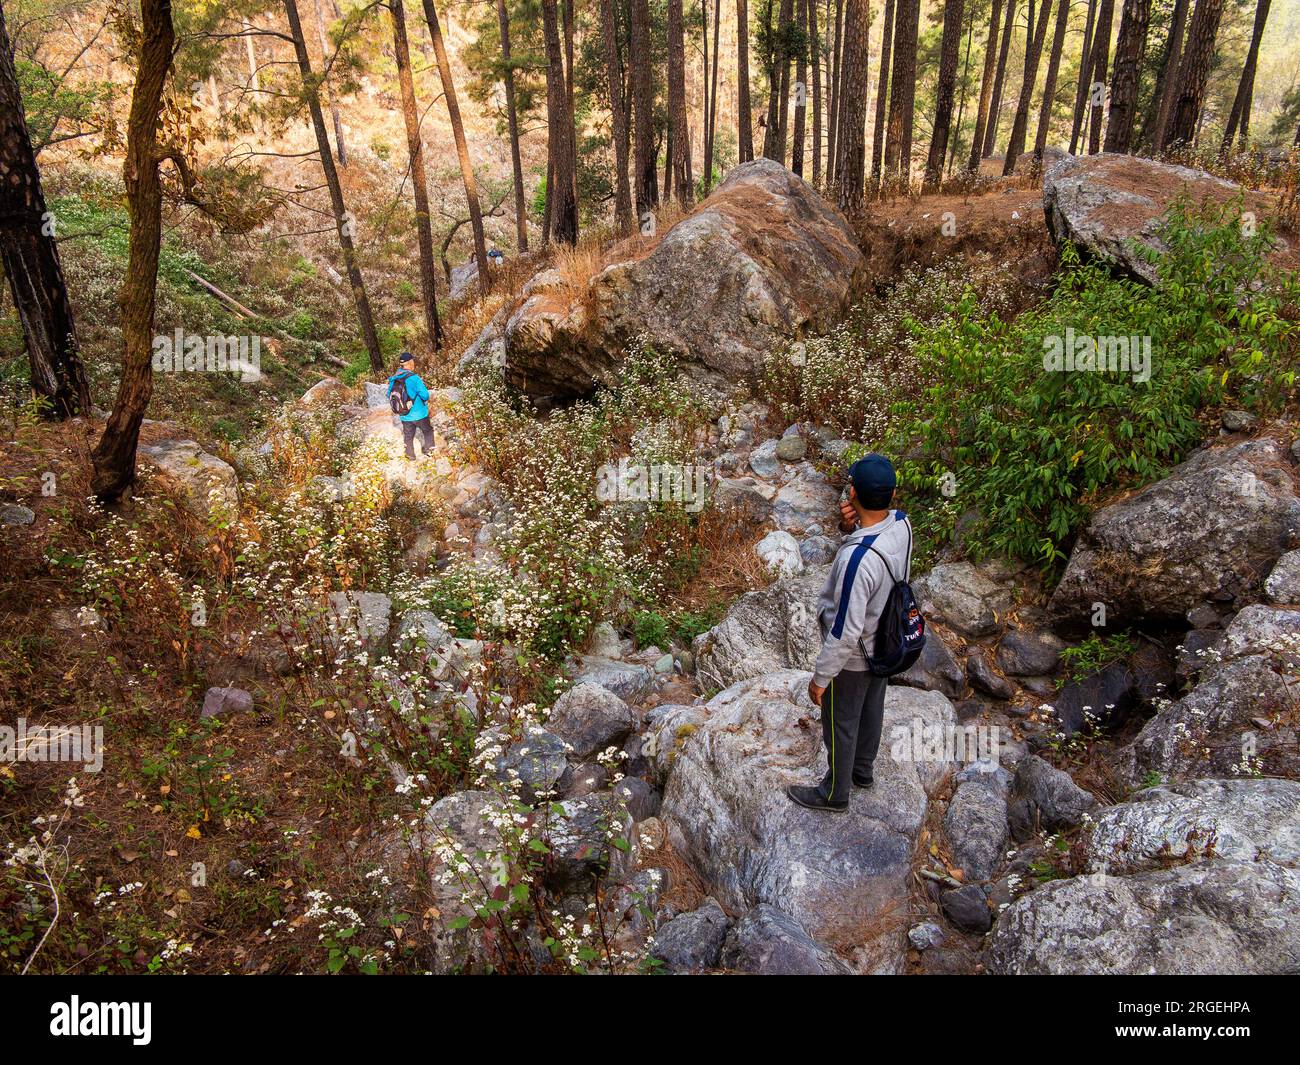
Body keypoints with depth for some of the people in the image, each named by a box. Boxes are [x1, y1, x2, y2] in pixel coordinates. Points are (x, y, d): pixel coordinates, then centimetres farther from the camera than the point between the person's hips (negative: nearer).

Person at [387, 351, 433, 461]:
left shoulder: (393, 379, -6)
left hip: (404, 416, 5)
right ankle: (428, 451, 26)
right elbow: (425, 395, -24)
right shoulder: (413, 378, -24)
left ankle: (410, 457, 31)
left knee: (408, 436, 20)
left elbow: (389, 394, 7)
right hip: (419, 413, -5)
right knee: (427, 431, 20)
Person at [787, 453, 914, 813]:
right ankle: (863, 769, 55)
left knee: (841, 724, 17)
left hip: (853, 657, -7)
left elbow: (846, 632, -32)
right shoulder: (902, 524, -18)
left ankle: (834, 793, 42)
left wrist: (820, 677, -17)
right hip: (885, 644, 7)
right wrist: (849, 530, -19)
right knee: (871, 709, 29)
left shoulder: (857, 559, -41)